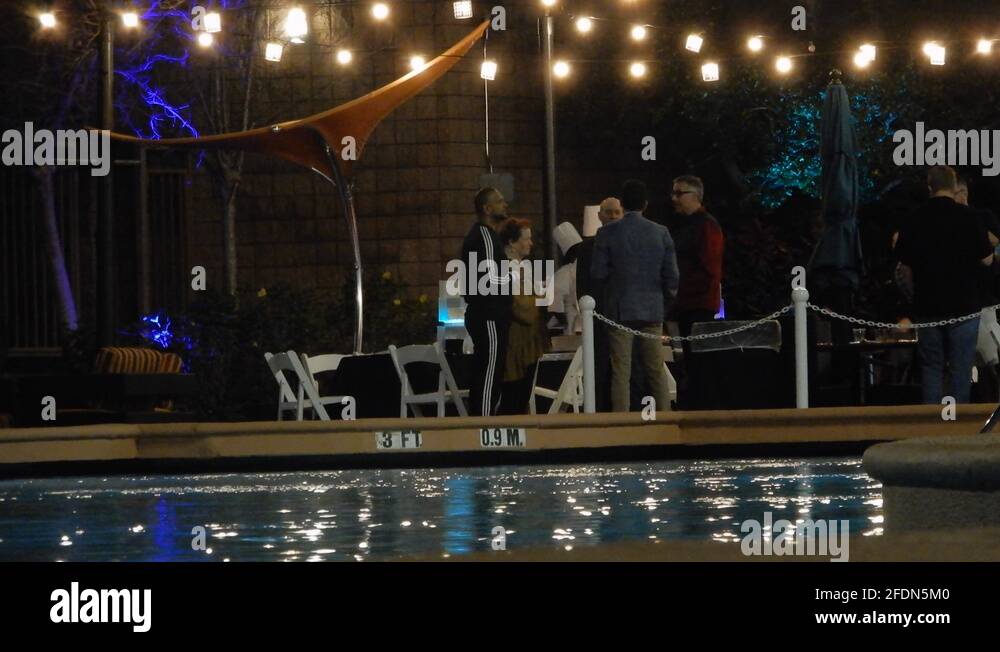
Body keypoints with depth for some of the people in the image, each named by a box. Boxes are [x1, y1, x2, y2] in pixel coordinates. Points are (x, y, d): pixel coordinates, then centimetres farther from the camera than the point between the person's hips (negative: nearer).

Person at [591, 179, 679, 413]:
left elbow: (598, 273, -5)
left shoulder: (607, 232, -6)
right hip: (653, 310, 2)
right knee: (656, 371, 8)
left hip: (620, 310, -2)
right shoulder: (661, 233, 0)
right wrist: (666, 304, 15)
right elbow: (672, 276, 1)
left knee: (621, 373, 0)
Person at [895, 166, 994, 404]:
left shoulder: (914, 221, -1)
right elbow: (987, 259, -2)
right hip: (964, 304, -2)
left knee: (931, 367, 9)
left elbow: (906, 268, 5)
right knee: (961, 367, 3)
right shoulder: (967, 217, -9)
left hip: (927, 304, 3)